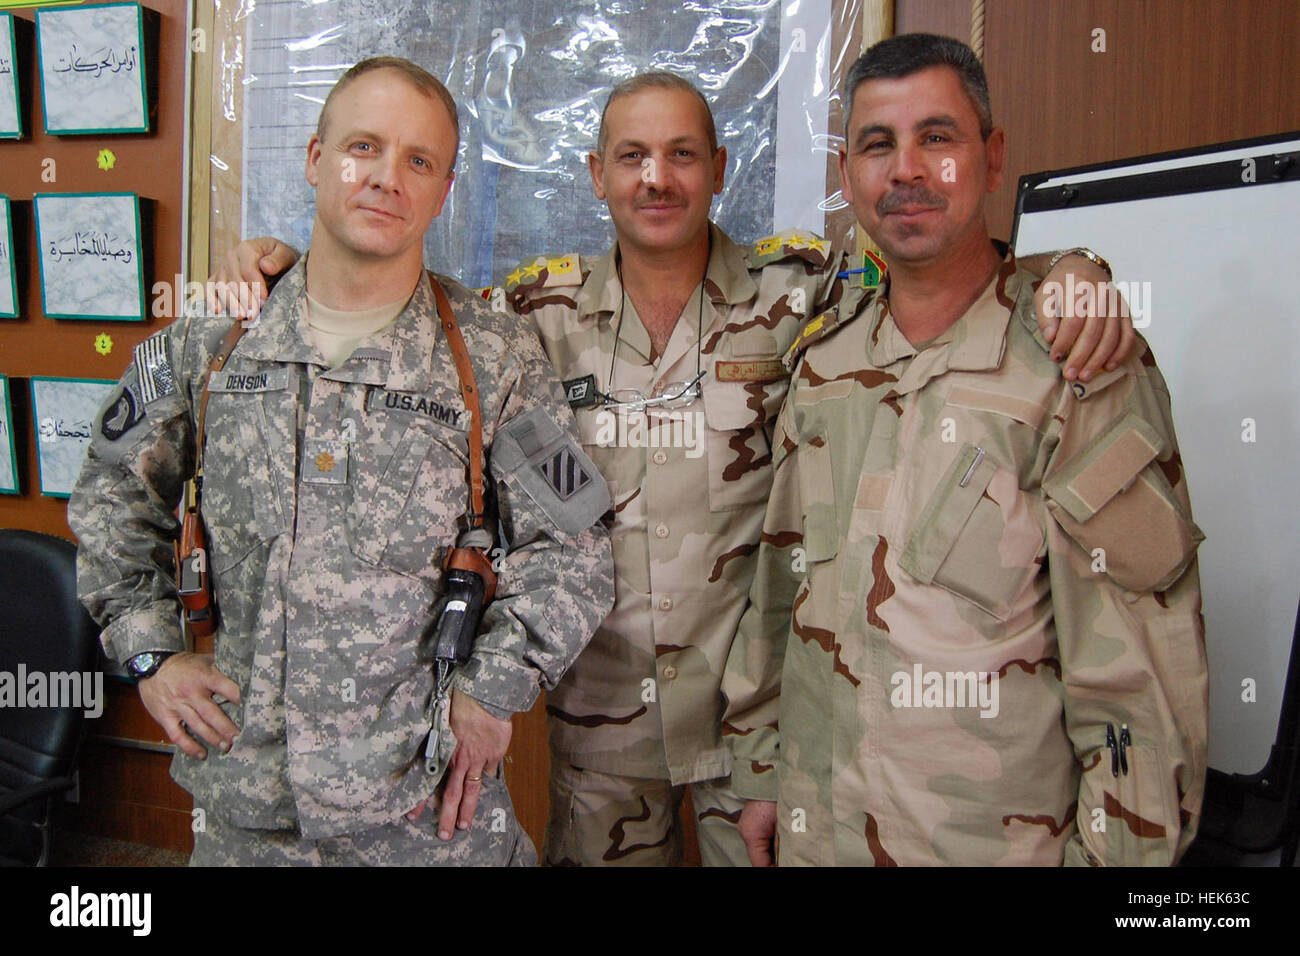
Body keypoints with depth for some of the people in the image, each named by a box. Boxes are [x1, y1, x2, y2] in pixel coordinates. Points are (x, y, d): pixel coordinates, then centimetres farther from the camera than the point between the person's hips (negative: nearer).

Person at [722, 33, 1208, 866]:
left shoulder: (1082, 367, -12)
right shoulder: (820, 365, 3)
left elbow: (1138, 662, -12)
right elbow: (778, 588, 9)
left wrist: (1115, 848, -12)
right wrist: (760, 767, 10)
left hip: (998, 834, -4)